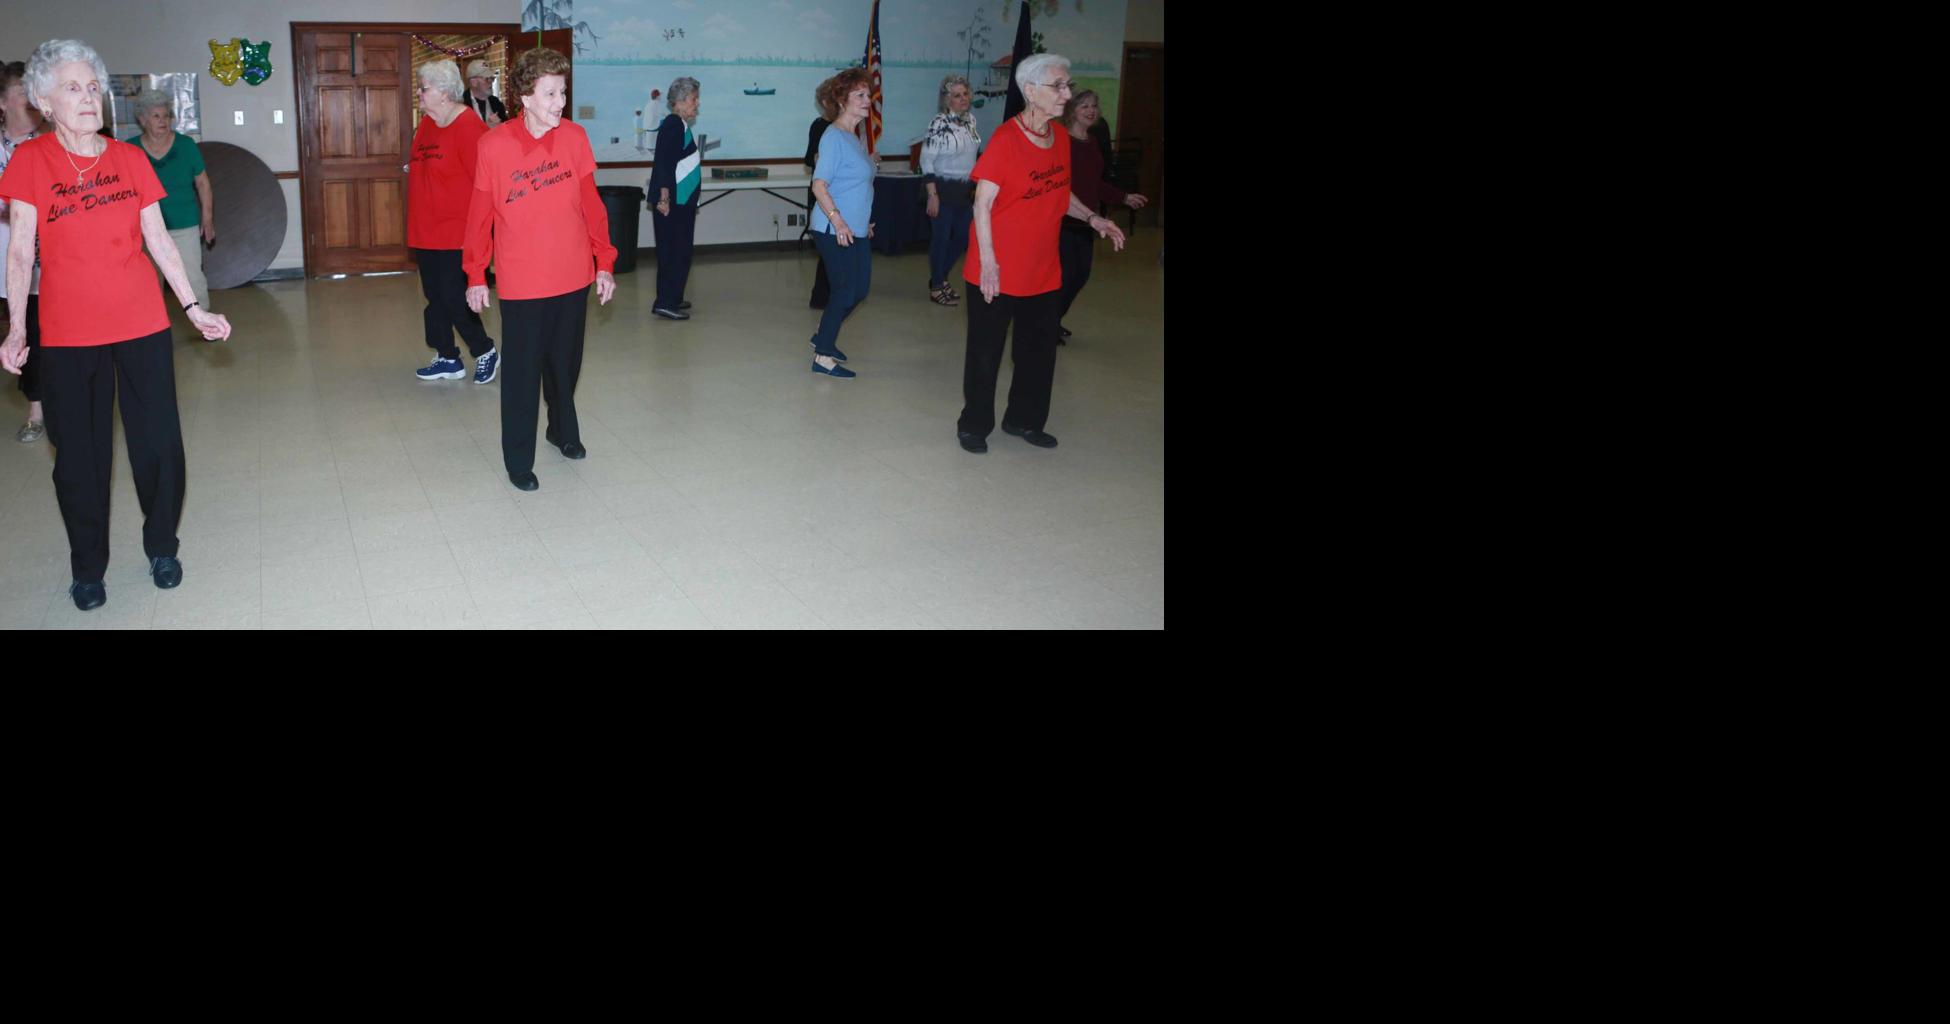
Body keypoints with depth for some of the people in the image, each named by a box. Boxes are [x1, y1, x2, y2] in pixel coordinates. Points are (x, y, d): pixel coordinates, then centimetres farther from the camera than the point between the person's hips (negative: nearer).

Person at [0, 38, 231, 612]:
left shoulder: (131, 160, 4)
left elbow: (158, 240, 9)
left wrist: (193, 307, 6)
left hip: (142, 323, 2)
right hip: (67, 333, -2)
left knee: (157, 442, 6)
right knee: (79, 454, 7)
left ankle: (161, 547, 27)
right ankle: (88, 568, 23)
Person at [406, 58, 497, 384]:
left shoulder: (468, 126, -15)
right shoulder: (426, 124, 11)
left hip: (456, 233, -9)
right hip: (425, 232, 9)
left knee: (455, 299, -6)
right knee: (435, 298, 12)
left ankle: (485, 352, 13)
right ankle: (447, 359, 23)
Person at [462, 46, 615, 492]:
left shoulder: (574, 137, -2)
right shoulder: (494, 145, -10)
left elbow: (591, 203, 4)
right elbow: (480, 215, -3)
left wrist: (604, 262, 3)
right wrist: (476, 277, 0)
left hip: (573, 276, 3)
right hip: (521, 283, -3)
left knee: (566, 363, 17)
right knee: (522, 372, 3)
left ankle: (563, 430, 41)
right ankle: (518, 461, 16)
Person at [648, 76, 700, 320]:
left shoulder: (682, 125, 15)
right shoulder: (673, 124, -13)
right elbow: (664, 162, -21)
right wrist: (664, 197, -25)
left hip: (682, 201, 10)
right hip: (671, 201, -10)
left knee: (679, 251, 13)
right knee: (673, 252, -9)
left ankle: (672, 298, 21)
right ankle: (665, 303, -7)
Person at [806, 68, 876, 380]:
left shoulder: (854, 138, 13)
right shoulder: (834, 137, -14)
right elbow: (819, 185, -20)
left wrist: (865, 220, 23)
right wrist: (837, 220, -28)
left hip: (855, 229, 9)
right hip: (834, 230, -9)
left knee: (859, 288, 15)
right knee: (846, 291, -5)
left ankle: (824, 337, 31)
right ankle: (823, 356, 5)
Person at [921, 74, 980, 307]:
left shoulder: (971, 119, 4)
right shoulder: (939, 123, -16)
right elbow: (926, 160, -16)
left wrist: (978, 186, 15)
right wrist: (932, 194, -19)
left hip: (967, 189, 7)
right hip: (944, 189, -7)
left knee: (963, 237, 12)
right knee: (942, 237, 2)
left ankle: (939, 279, 30)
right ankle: (936, 288, 15)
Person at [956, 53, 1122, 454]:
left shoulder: (1061, 136, 4)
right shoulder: (1005, 139, -17)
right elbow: (982, 204, -16)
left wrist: (1091, 218, 1)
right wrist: (988, 262, -20)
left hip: (1044, 270, 7)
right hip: (1000, 271, -7)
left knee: (1040, 349, 15)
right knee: (986, 351, 6)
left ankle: (1024, 420, 33)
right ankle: (974, 425, 22)